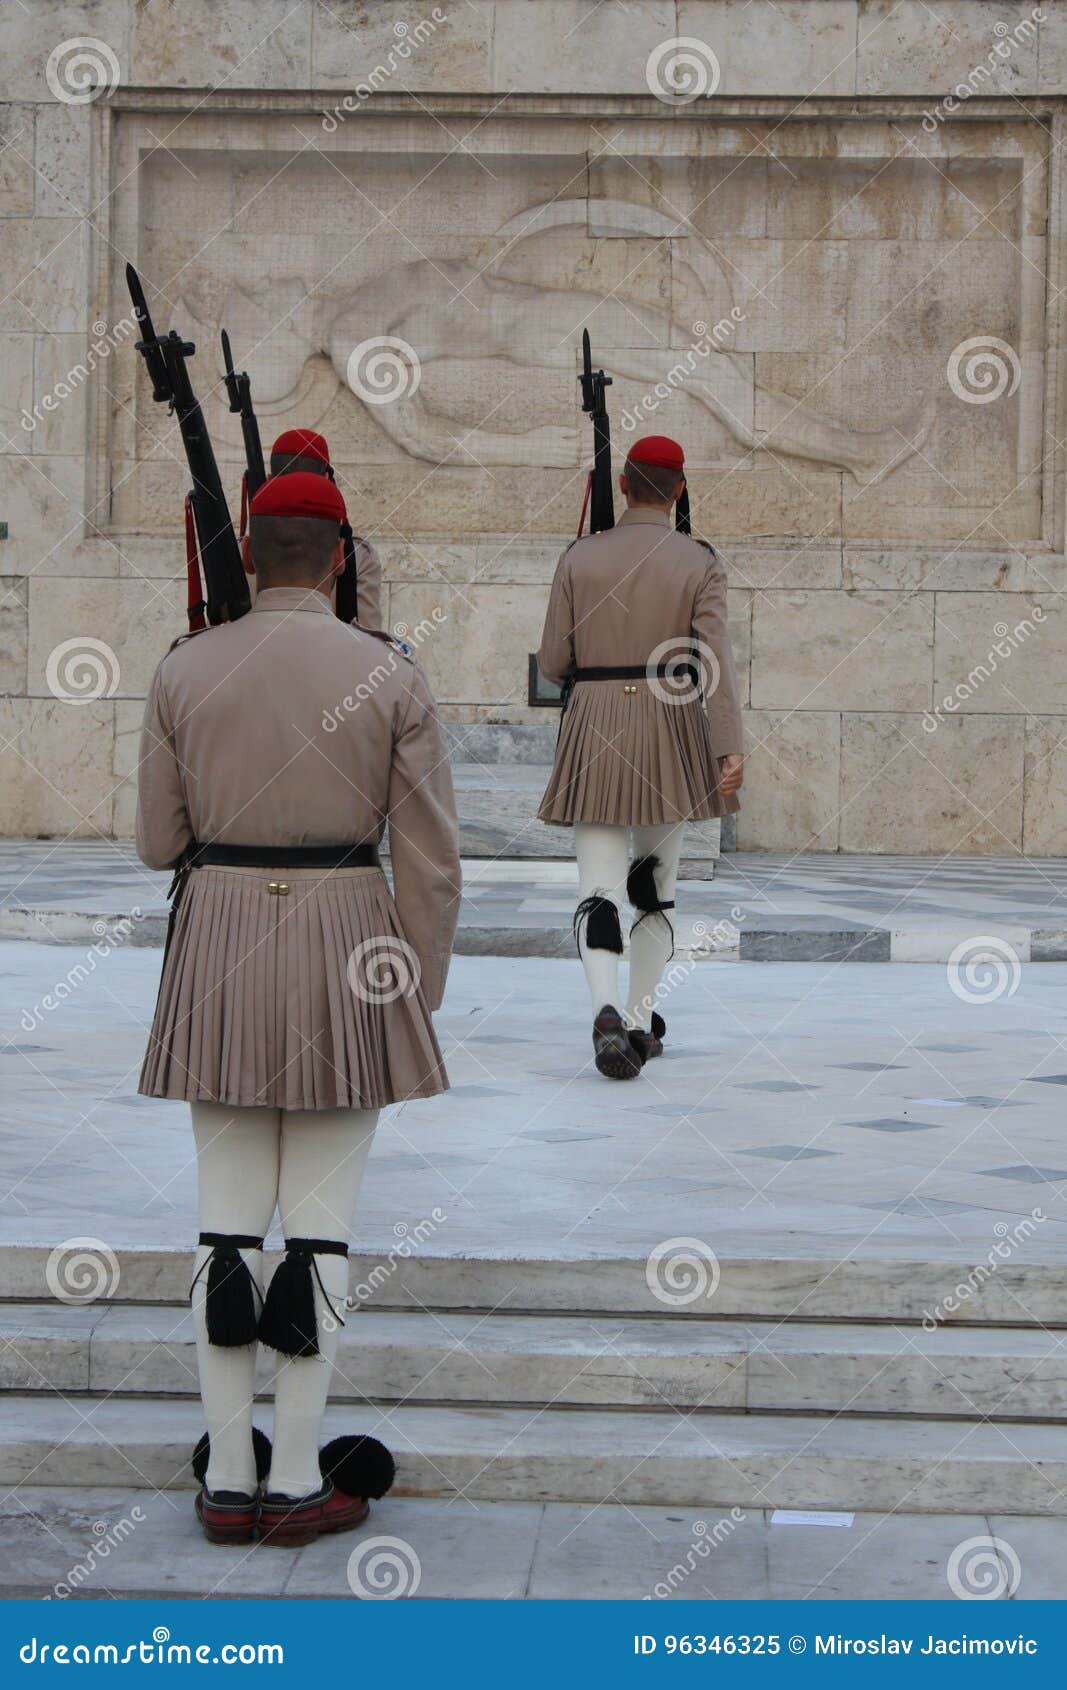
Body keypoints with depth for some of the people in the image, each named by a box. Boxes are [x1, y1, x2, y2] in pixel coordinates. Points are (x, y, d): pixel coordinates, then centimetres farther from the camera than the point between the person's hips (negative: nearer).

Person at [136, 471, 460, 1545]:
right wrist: (417, 1002, 4)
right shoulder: (391, 675, -4)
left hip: (220, 953, 2)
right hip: (344, 955, -1)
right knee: (321, 1218, 4)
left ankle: (227, 1481, 11)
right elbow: (431, 863, -5)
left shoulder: (184, 671, -1)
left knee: (229, 1216, 8)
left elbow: (159, 843, 4)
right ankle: (297, 1481, 7)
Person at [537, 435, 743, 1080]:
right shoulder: (699, 562, -2)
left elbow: (553, 663, 3)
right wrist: (731, 749, -18)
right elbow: (716, 659, -13)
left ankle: (607, 1009, -28)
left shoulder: (580, 557, 1)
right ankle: (641, 1021, 20)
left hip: (595, 732, 0)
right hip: (672, 731, 0)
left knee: (600, 888, -4)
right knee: (657, 884, 17)